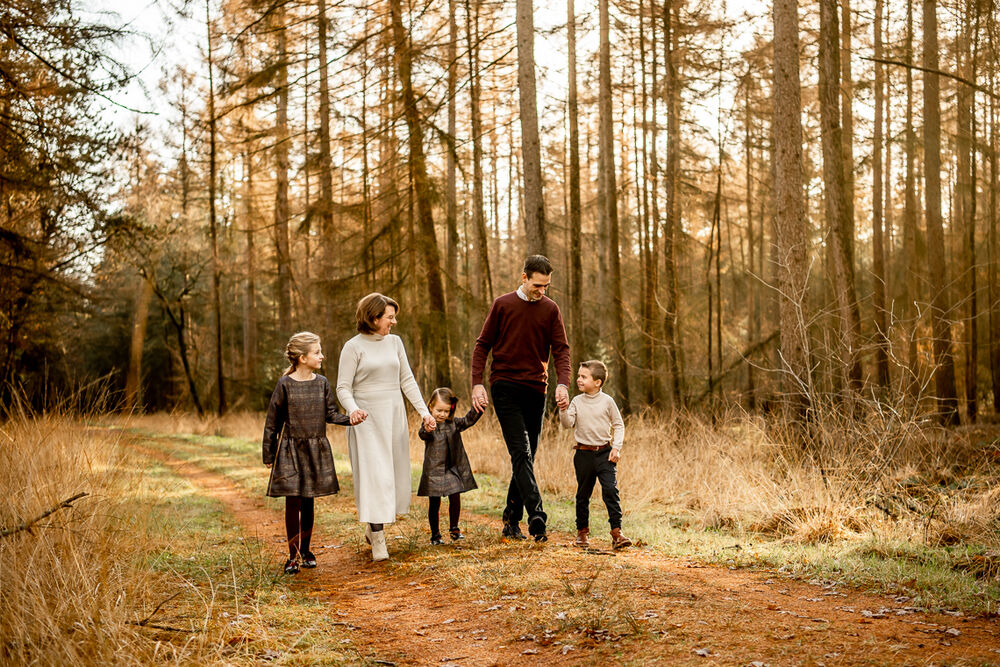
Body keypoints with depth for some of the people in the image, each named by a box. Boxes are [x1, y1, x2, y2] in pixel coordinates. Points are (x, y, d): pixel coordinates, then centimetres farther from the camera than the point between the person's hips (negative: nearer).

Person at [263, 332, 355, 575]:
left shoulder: (322, 383, 4)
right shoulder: (285, 384, -7)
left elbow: (331, 414, 6)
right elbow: (272, 420, -1)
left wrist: (350, 419, -14)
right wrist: (268, 454, 0)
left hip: (316, 450, 3)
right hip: (290, 449, -3)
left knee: (308, 502, 10)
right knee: (293, 502, -4)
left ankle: (305, 551, 22)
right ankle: (293, 556, 5)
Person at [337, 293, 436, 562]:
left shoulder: (394, 342, 9)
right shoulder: (353, 347, -5)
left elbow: (407, 381, 12)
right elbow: (343, 388, -7)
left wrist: (424, 412, 4)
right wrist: (352, 409, -27)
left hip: (394, 416, 5)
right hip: (367, 418, -5)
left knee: (394, 474, 7)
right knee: (375, 475, -10)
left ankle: (372, 526, 26)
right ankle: (378, 541, -8)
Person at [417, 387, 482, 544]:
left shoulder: (454, 423, 4)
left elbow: (469, 420, -5)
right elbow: (422, 435, -29)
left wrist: (478, 407, -23)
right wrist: (427, 429, -52)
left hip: (453, 469, 3)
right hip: (434, 470, -3)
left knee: (455, 499, 1)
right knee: (434, 503, 4)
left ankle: (454, 529, 19)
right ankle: (435, 534, 16)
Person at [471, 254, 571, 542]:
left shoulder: (551, 310, 6)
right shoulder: (502, 305, 2)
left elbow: (561, 349, 1)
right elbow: (482, 345, 5)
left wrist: (562, 383, -16)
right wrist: (477, 384, -6)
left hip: (536, 389, 3)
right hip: (505, 386, -3)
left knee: (526, 457, 6)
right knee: (521, 453, -14)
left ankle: (512, 521, 15)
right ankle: (536, 515, -23)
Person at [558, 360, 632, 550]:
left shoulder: (607, 401, -2)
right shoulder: (577, 401, 3)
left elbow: (619, 425, 4)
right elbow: (567, 423, -4)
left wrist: (616, 447, -4)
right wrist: (563, 410, -21)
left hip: (605, 453, -2)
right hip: (584, 454, 2)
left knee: (611, 490, -12)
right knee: (583, 494, 9)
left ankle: (616, 531, -9)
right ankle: (582, 531, 22)